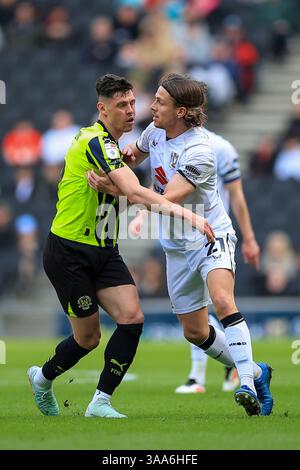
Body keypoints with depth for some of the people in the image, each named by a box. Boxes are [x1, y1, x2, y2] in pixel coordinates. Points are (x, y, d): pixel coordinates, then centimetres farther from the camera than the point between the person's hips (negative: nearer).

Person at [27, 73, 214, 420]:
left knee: (132, 318, -9)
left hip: (103, 252, 8)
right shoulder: (95, 141, -20)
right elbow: (134, 193, -31)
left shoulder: (109, 144, 11)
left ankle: (100, 403, -2)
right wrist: (186, 214, -36)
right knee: (88, 337, 1)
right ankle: (43, 377, 30)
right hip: (69, 253, -8)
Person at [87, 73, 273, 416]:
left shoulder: (198, 151, -25)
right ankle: (255, 373, 28)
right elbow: (135, 152, 24)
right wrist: (126, 154, -1)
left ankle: (247, 386, -36)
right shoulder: (155, 131, -1)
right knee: (195, 332, 10)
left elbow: (165, 202, -30)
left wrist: (114, 189, -34)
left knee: (223, 302, -33)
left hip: (210, 237, -8)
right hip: (177, 247, 8)